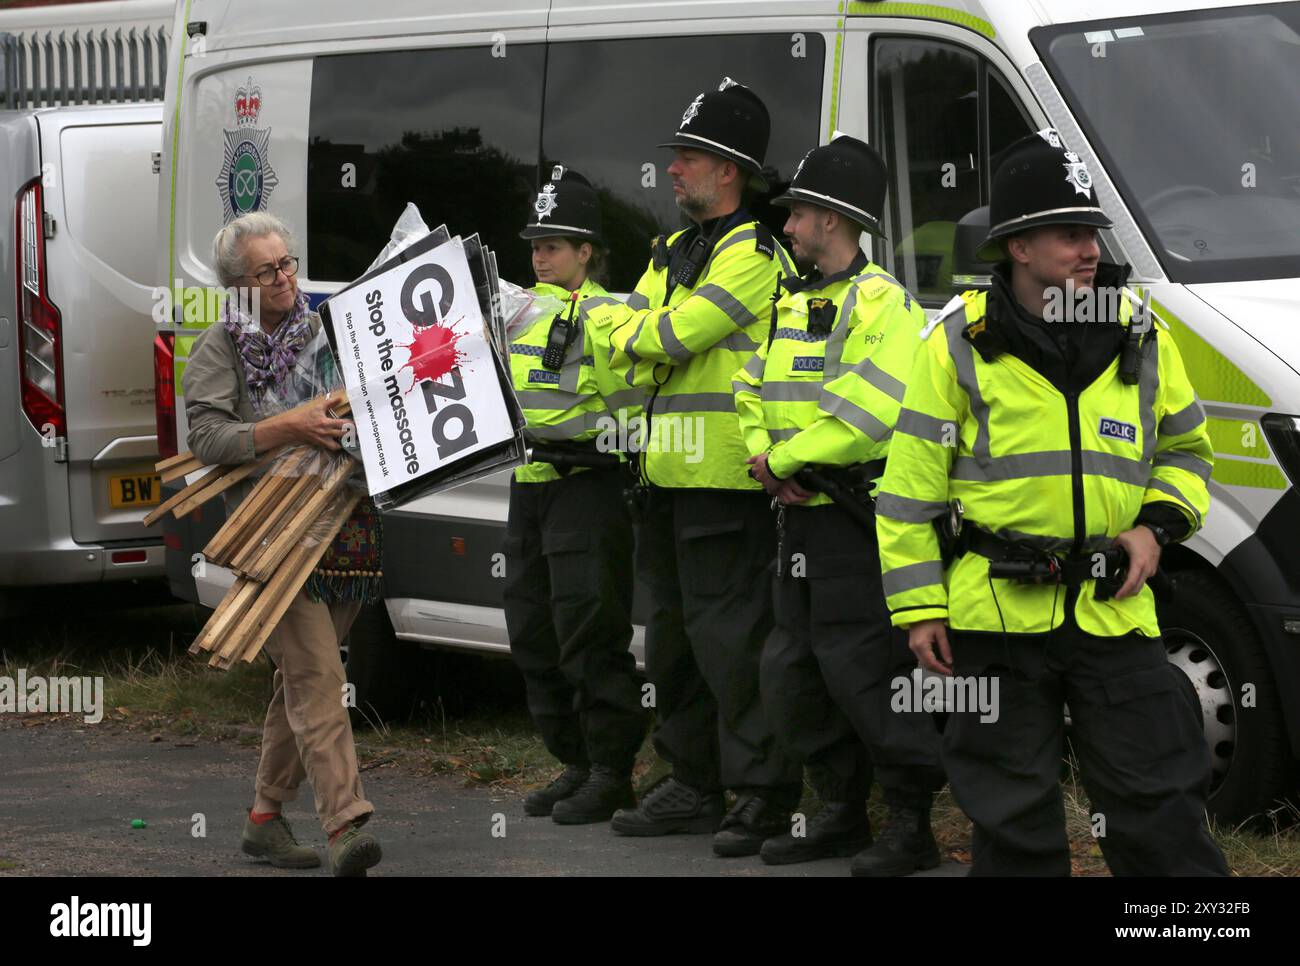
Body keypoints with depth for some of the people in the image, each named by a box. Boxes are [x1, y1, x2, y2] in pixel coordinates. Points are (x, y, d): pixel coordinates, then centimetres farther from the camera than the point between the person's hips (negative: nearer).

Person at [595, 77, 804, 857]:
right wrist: (634, 336, -7)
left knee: (731, 633, -10)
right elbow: (624, 333, 14)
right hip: (670, 473, 10)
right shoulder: (674, 252, 19)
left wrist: (638, 333, 1)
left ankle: (764, 794, -7)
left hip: (727, 480, -10)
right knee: (675, 632, 15)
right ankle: (692, 786, 24)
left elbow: (672, 334, -18)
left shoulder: (753, 254, -11)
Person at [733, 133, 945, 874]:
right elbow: (752, 387, 22)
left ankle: (914, 822, -4)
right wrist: (763, 451, 1)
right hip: (803, 514, 10)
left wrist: (782, 456, -17)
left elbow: (871, 410, -24)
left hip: (857, 518, -10)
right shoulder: (796, 302, 18)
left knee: (861, 674, -12)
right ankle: (842, 812, 21)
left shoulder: (881, 302, -12)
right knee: (793, 674, 11)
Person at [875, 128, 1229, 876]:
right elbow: (910, 484, 1)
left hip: (1114, 611, 2)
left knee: (1160, 804, 1)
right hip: (997, 612, -2)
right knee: (1014, 814, 6)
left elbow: (1186, 448, 21)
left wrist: (1156, 526, 2)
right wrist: (918, 605, -3)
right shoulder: (959, 346, -1)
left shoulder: (1141, 339, 8)